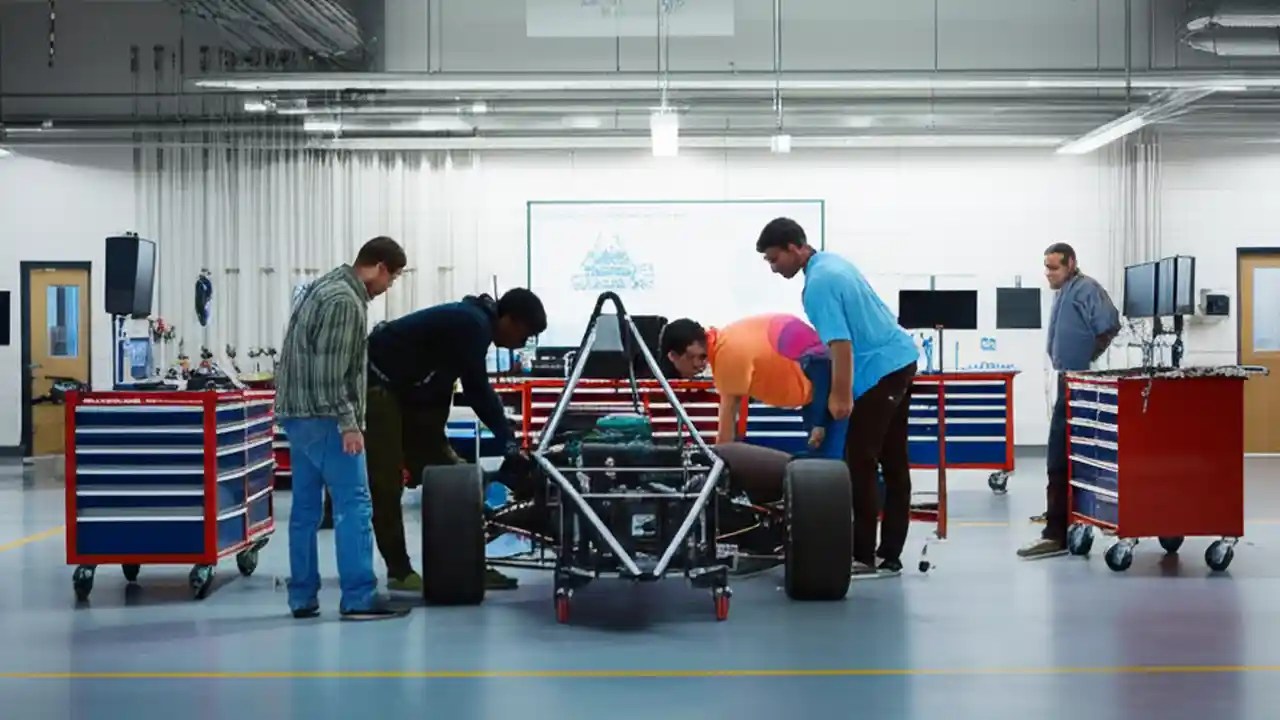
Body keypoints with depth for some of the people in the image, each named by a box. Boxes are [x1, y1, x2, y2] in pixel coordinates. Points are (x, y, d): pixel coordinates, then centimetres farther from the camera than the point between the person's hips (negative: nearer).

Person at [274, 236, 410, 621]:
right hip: (321, 416, -11)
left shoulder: (327, 286, 16)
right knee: (354, 505, -8)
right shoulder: (345, 301, -16)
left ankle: (303, 598, 14)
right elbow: (330, 371, -21)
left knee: (306, 507, 11)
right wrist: (348, 423, -19)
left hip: (299, 412, 11)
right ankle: (359, 599, -8)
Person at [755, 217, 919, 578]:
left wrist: (840, 396, -24)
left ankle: (864, 557, -5)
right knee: (893, 461, 10)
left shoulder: (819, 283, -18)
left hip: (880, 370, -11)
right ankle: (890, 554, 15)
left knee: (860, 463, -8)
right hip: (899, 359, 11)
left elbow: (841, 343, -25)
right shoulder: (832, 262, 13)